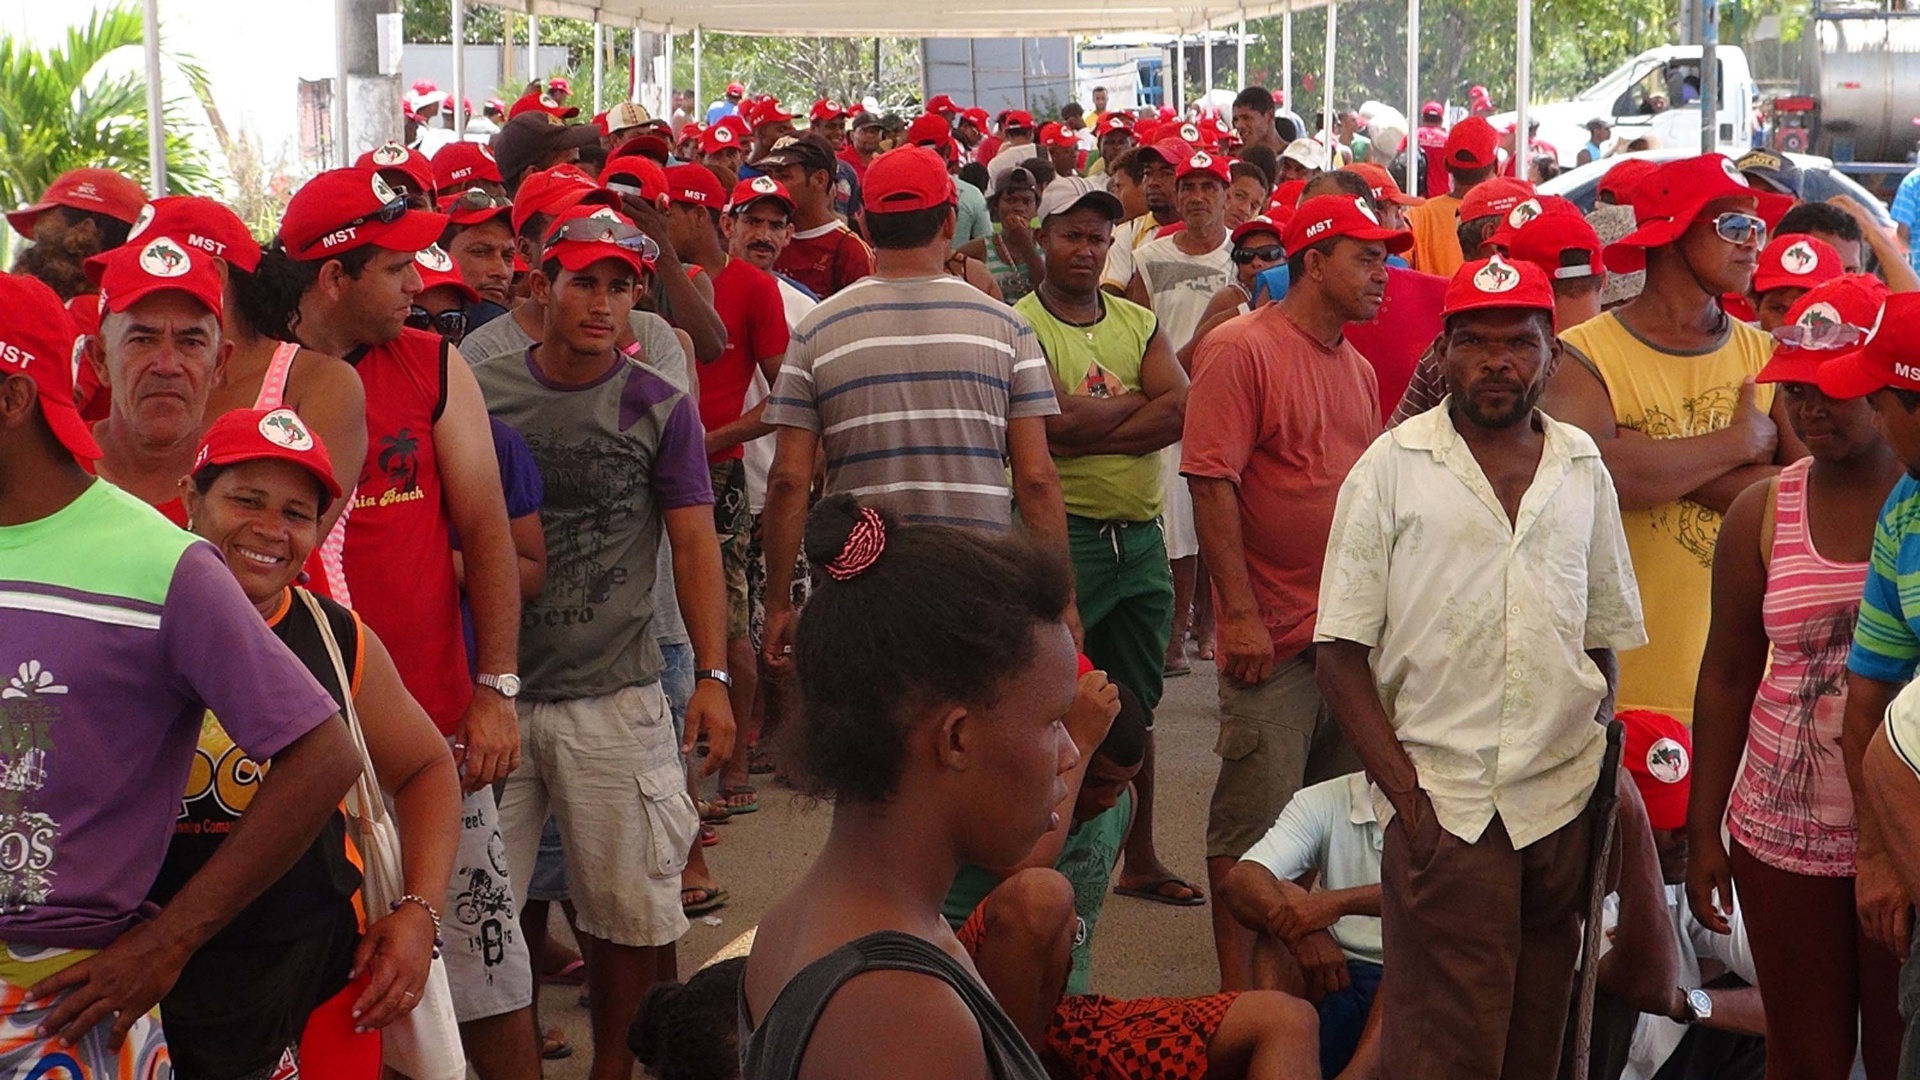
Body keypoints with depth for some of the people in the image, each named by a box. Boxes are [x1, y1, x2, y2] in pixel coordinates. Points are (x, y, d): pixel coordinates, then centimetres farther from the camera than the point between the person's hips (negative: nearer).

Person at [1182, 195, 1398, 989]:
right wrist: (1239, 613, -19)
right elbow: (1212, 483, -16)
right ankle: (1240, 992, 8)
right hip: (1275, 633, -8)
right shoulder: (1243, 350, -10)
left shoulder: (1355, 366, 14)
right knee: (1253, 824, -1)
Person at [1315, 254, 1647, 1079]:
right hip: (1444, 806, -3)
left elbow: (1602, 640, 17)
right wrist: (1404, 792, -10)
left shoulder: (1583, 468, 11)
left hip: (1565, 803, 4)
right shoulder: (1393, 468, 0)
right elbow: (1340, 652, -2)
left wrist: (1596, 759, 4)